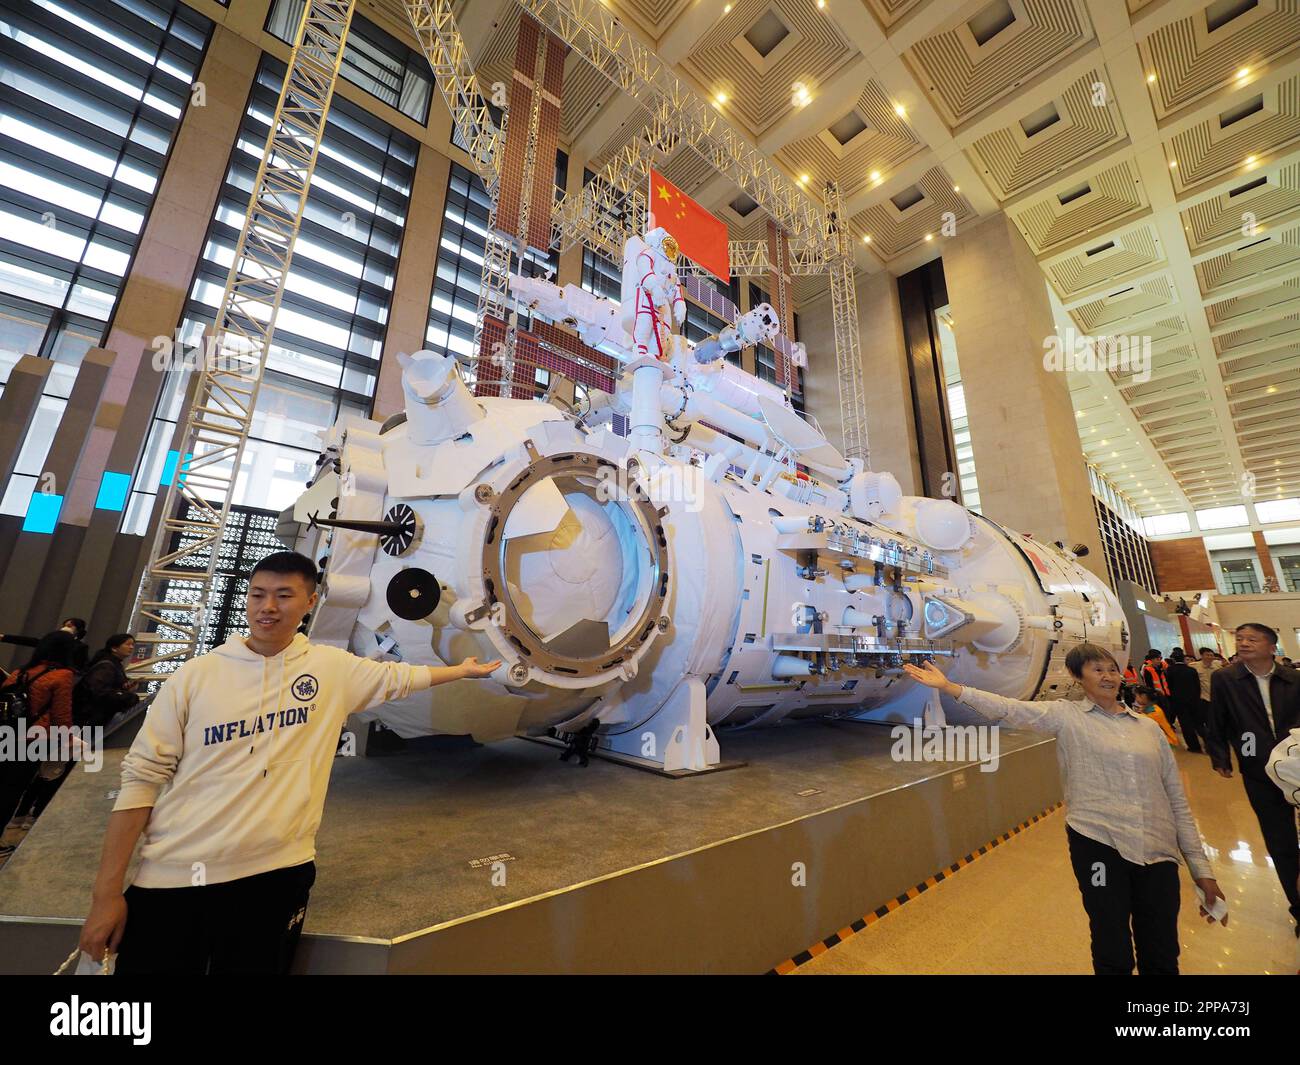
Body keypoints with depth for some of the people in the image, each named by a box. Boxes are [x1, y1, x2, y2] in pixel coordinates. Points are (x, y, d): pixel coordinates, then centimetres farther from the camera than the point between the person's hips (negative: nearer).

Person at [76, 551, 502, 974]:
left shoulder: (335, 669, -3)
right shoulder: (195, 675, -4)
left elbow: (399, 676, 12)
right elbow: (141, 778, -1)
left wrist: (463, 669, 21)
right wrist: (106, 893, -2)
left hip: (275, 875, 1)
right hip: (171, 879, 0)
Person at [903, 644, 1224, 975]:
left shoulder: (1149, 727, 11)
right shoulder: (1066, 715, 0)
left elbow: (1178, 802, 13)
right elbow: (1012, 710, -15)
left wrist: (1202, 869, 7)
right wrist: (950, 687, -27)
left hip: (1158, 852, 3)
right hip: (1099, 844, -3)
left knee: (1162, 959, 12)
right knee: (1114, 956, 6)